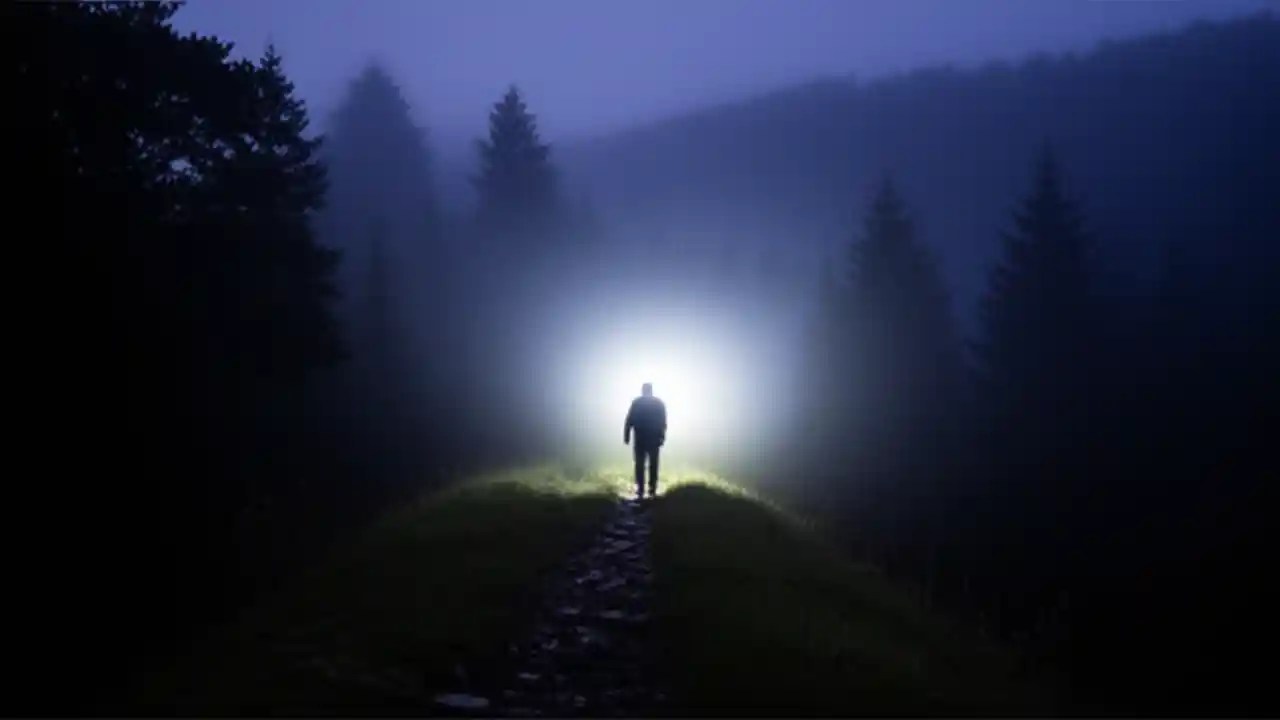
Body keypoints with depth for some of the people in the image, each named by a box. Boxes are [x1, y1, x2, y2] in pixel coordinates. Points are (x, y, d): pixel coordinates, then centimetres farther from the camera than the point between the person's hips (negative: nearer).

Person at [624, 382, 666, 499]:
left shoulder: (636, 402, -1)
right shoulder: (659, 403, 4)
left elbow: (629, 420, -5)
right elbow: (663, 422, 2)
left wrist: (626, 436, -1)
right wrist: (662, 437, 5)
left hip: (640, 438, -1)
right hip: (654, 438, 1)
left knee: (640, 465, 2)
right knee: (653, 464, 7)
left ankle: (640, 490, -3)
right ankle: (652, 490, 5)